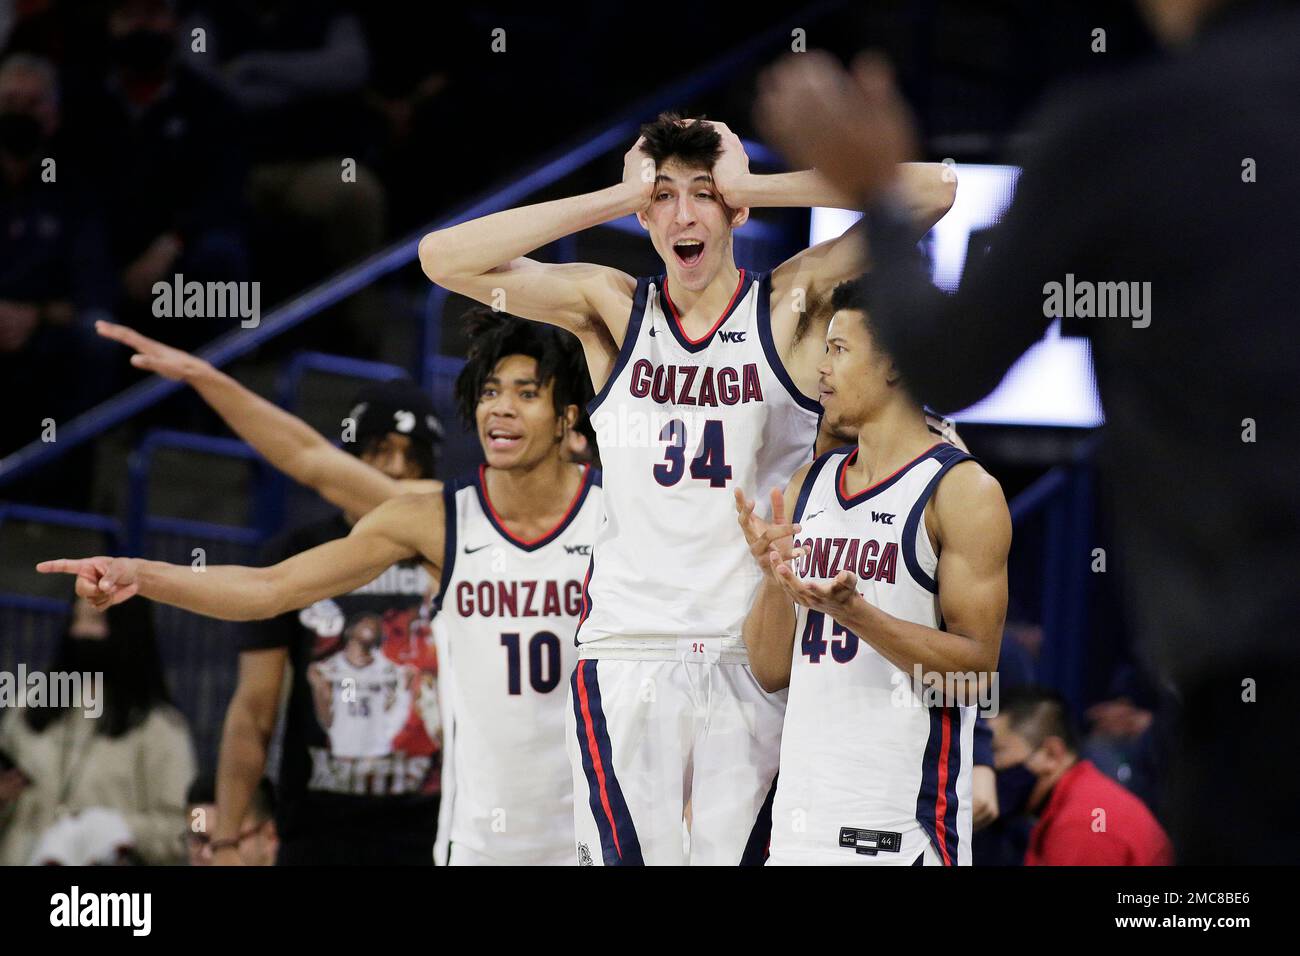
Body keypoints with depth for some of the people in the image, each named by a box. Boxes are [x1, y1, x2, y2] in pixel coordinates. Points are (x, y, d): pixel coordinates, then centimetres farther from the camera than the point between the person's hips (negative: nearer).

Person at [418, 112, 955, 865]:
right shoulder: (613, 309, 8)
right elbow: (444, 259, -2)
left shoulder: (788, 306, 4)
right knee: (631, 856, -8)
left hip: (757, 656, -1)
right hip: (628, 652, 1)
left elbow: (930, 193, -7)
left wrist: (747, 186, -6)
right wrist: (617, 197, -4)